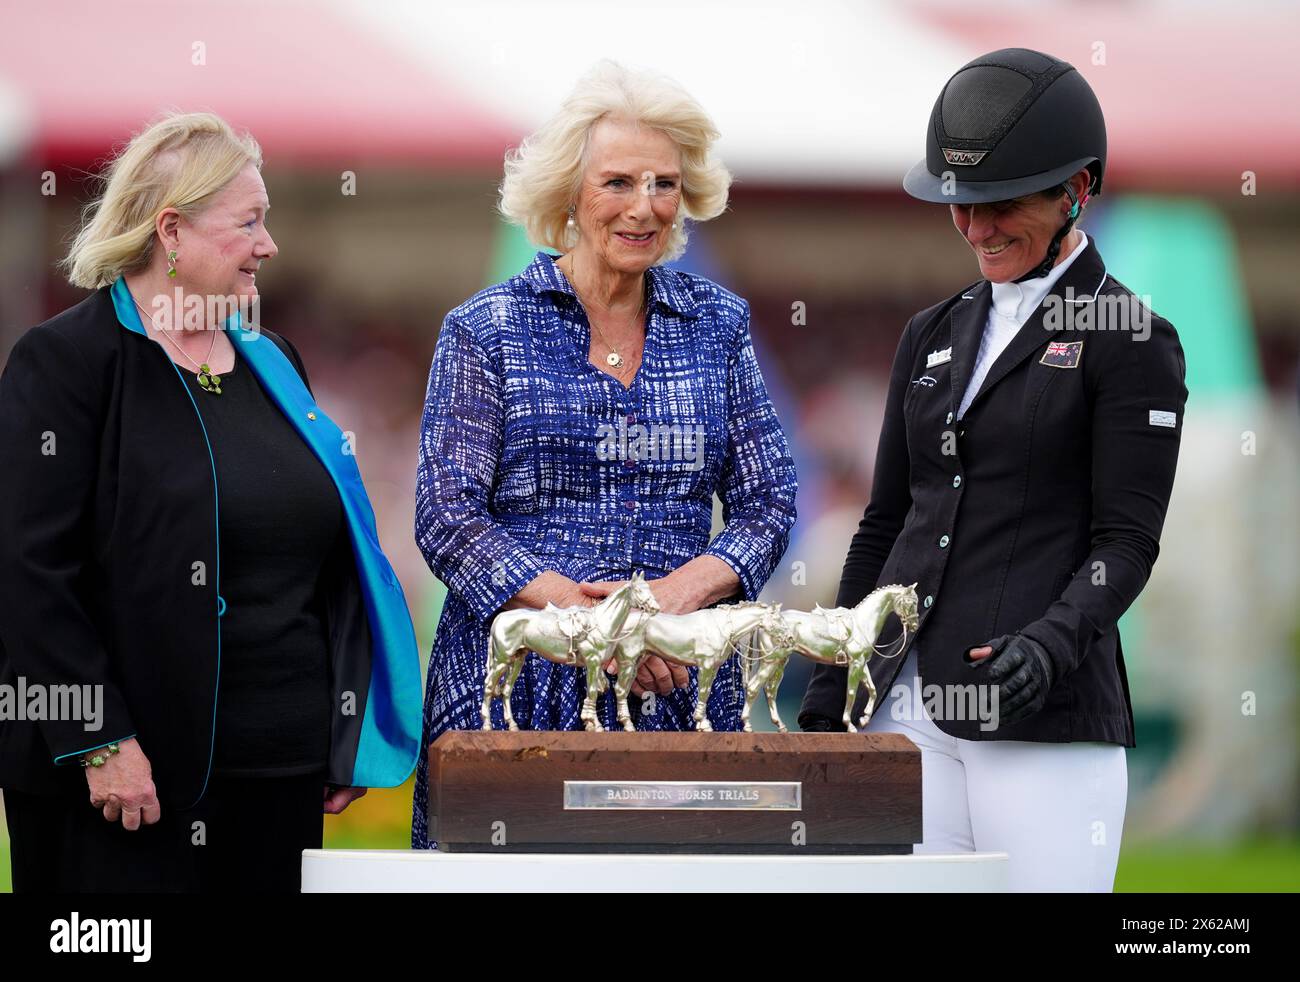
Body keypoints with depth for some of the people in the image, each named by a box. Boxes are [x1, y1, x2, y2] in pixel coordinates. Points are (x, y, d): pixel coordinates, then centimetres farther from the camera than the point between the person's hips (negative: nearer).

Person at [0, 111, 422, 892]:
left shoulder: (271, 362, 17)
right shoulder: (65, 363, -5)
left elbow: (333, 560, 21)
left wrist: (348, 737, 13)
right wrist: (101, 741, -18)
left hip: (283, 769, 7)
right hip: (132, 771, -7)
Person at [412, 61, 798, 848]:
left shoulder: (718, 325, 11)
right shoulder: (487, 331, 2)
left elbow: (768, 503, 8)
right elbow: (448, 520, -5)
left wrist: (680, 593, -12)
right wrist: (586, 613, -18)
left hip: (681, 690, 2)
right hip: (519, 687, -2)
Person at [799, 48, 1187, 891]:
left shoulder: (1131, 342, 0)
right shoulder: (934, 337, 19)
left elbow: (1127, 539, -6)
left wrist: (1053, 641, -24)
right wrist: (828, 696, 15)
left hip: (1048, 725, -5)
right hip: (906, 711, 5)